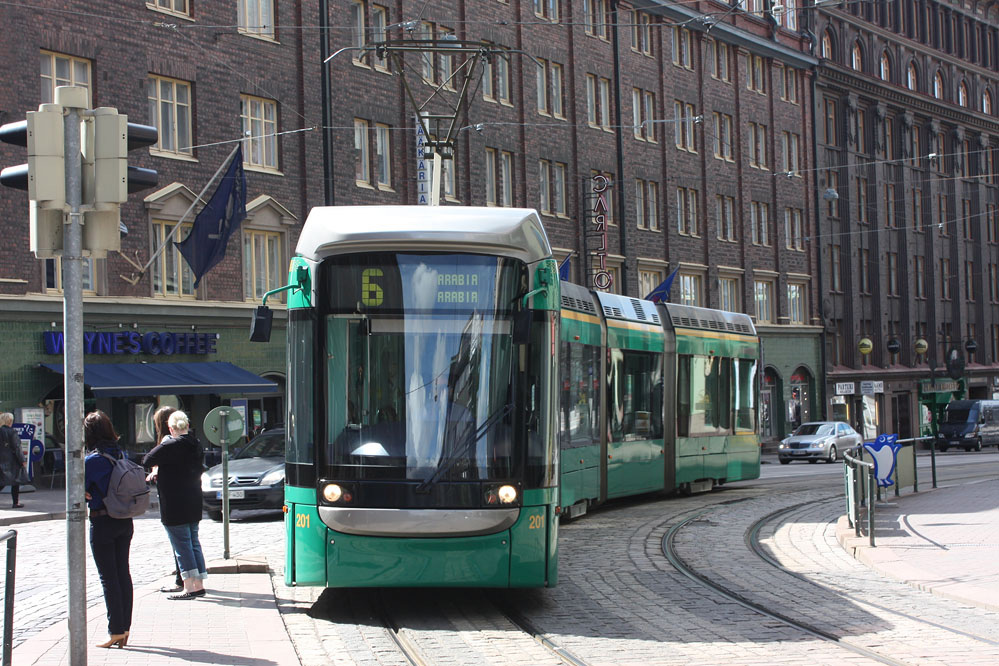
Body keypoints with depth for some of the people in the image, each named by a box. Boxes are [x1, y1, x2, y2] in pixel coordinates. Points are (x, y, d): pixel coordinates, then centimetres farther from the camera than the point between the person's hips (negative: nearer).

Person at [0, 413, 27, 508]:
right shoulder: (12, 432, -15)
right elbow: (16, 447, -14)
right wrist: (22, 460, -9)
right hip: (12, 461, -5)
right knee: (16, 482, 5)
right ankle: (15, 502, 8)